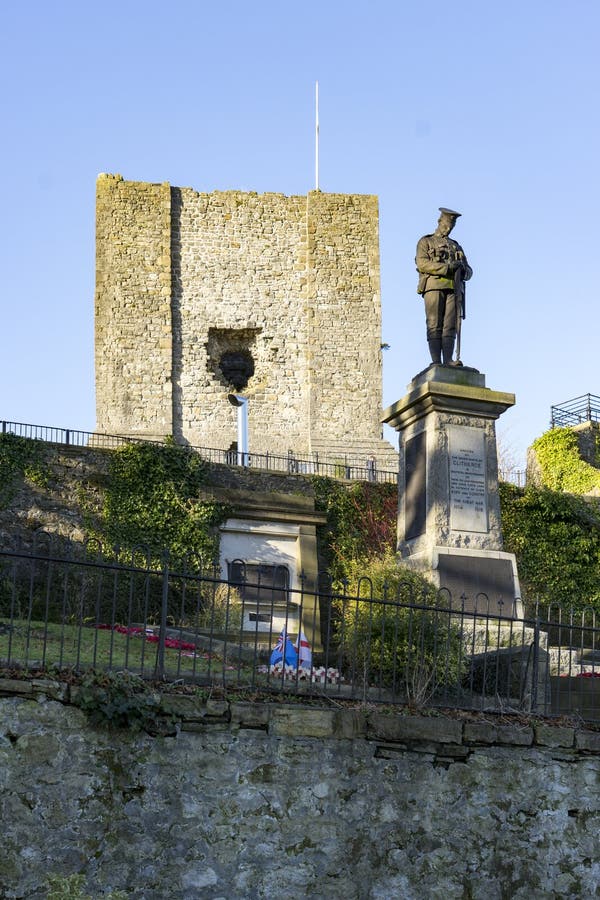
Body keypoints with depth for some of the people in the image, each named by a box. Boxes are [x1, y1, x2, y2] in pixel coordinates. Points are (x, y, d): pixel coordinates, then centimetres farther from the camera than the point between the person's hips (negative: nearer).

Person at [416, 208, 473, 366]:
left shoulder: (456, 246, 29)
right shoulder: (425, 242, 14)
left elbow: (468, 271, 22)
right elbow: (422, 263, -6)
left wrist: (463, 271, -4)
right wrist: (447, 267, -15)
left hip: (453, 289, 4)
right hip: (434, 287, -4)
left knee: (450, 326, -7)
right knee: (434, 326, -10)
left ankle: (448, 360, -13)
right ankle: (436, 362, -16)